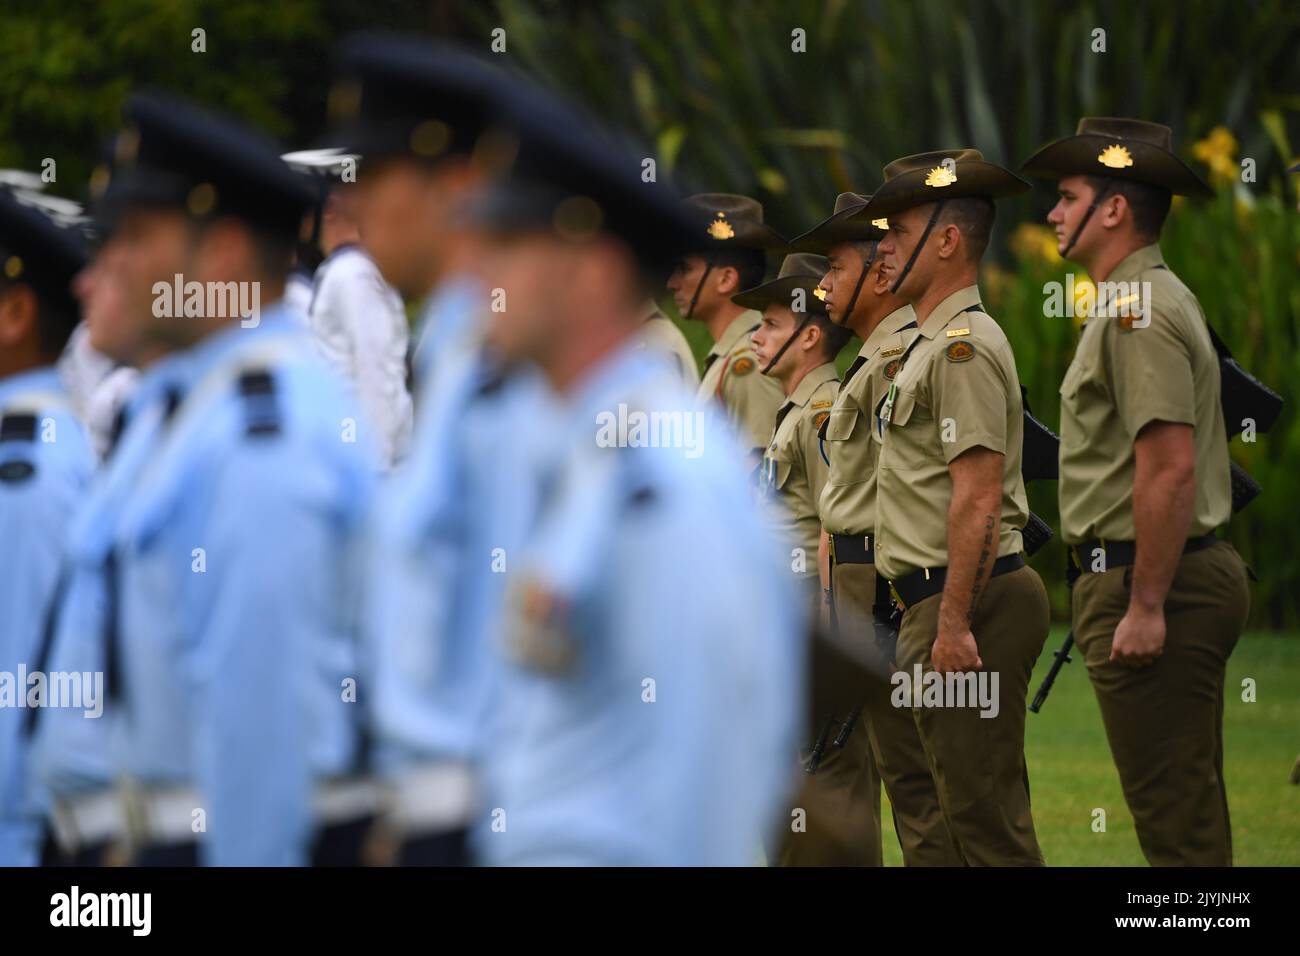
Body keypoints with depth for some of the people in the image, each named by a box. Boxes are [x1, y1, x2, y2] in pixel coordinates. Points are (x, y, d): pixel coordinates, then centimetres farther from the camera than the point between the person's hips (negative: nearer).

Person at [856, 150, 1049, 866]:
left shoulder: (963, 345, -13)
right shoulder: (933, 344, 20)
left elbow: (978, 497, -21)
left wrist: (954, 624, -23)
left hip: (965, 601, -11)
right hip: (939, 600, 11)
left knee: (985, 814, -11)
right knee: (984, 812, 13)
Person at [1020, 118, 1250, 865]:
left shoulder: (1137, 310, -16)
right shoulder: (1161, 297, 18)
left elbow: (1169, 467, -24)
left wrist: (1146, 605, -23)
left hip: (1149, 579, -11)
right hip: (1198, 570, 11)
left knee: (1173, 811, -9)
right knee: (1192, 807, 14)